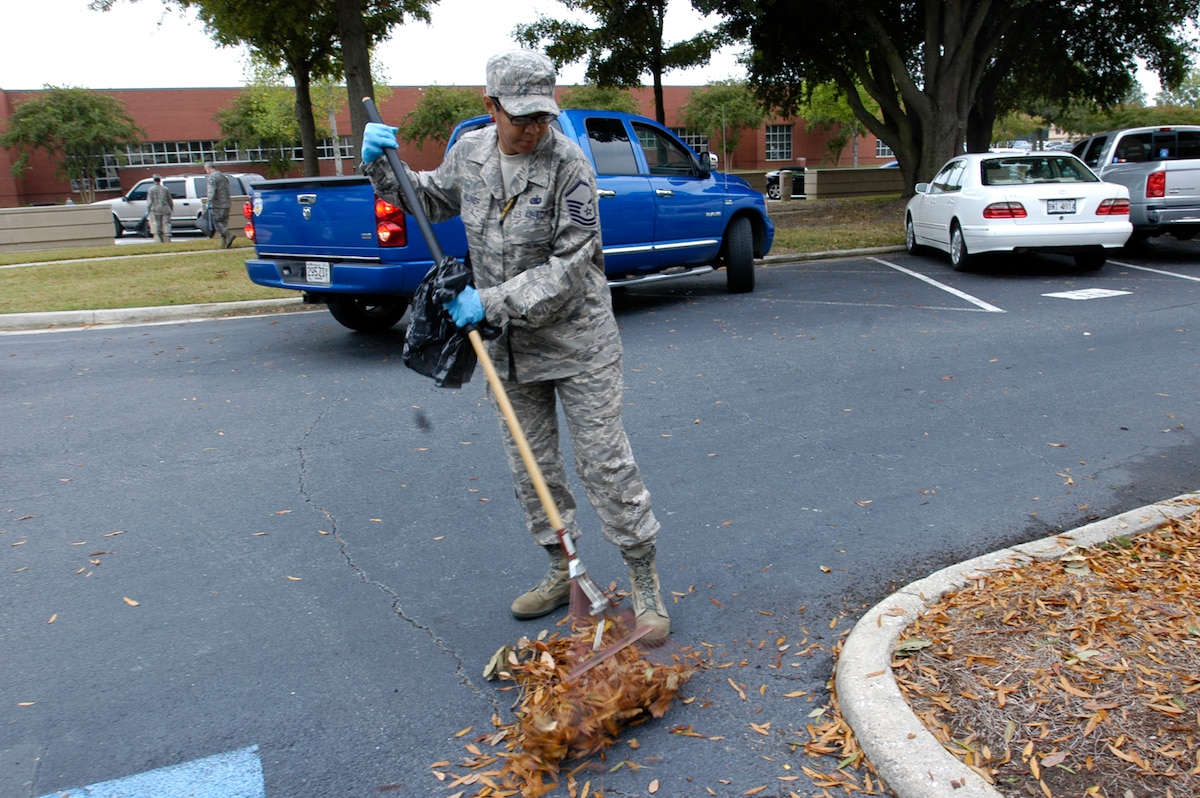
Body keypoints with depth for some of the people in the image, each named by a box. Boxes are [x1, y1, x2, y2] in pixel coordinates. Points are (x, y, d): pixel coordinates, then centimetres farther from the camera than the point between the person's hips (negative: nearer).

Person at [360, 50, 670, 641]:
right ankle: (563, 571, 30)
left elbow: (569, 265, -20)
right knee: (530, 465, 13)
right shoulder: (470, 154, 2)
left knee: (605, 461, -3)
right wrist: (384, 167, 4)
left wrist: (493, 301, -23)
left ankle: (644, 582, 11)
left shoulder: (569, 164, -16)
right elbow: (429, 200, 21)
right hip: (510, 344, 6)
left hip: (576, 338, -6)